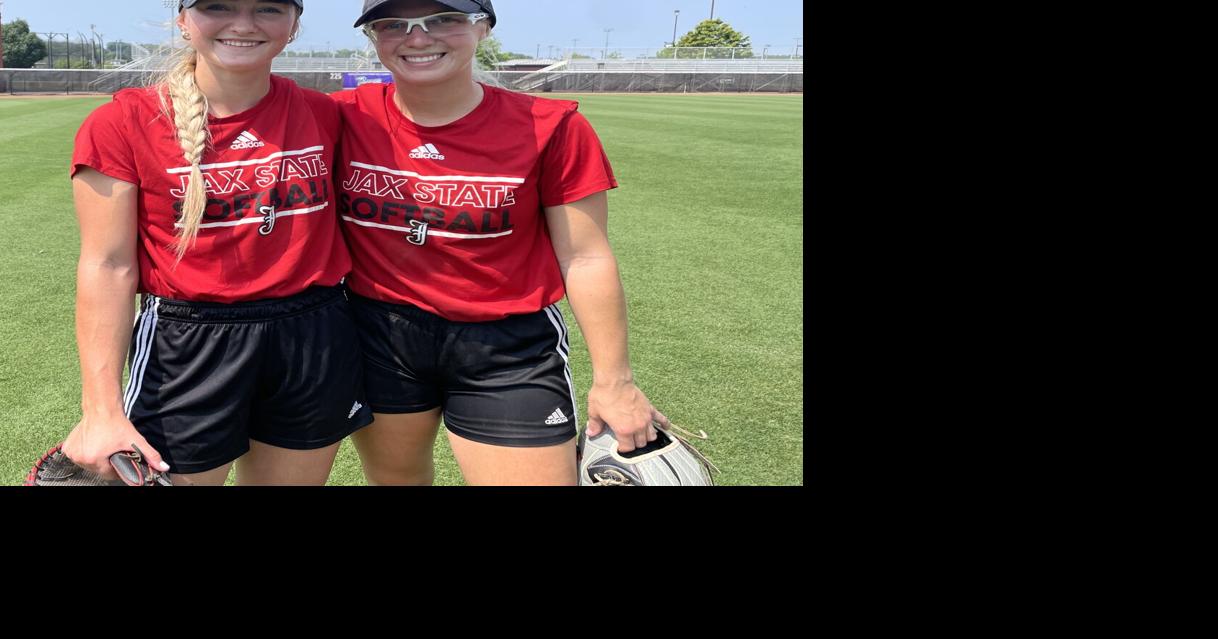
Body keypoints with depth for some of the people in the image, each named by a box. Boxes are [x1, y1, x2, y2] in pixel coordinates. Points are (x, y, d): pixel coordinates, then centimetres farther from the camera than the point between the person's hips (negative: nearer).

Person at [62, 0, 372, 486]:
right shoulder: (123, 124, -8)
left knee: (294, 477, 17)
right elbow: (108, 267, -10)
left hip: (315, 339, 3)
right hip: (187, 347, -3)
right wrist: (102, 409, -14)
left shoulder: (323, 115, 0)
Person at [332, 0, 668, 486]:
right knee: (394, 478, 19)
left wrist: (613, 380, -5)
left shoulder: (549, 129, -12)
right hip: (377, 337, 3)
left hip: (509, 348, -2)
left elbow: (585, 258, -8)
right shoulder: (343, 119, -6)